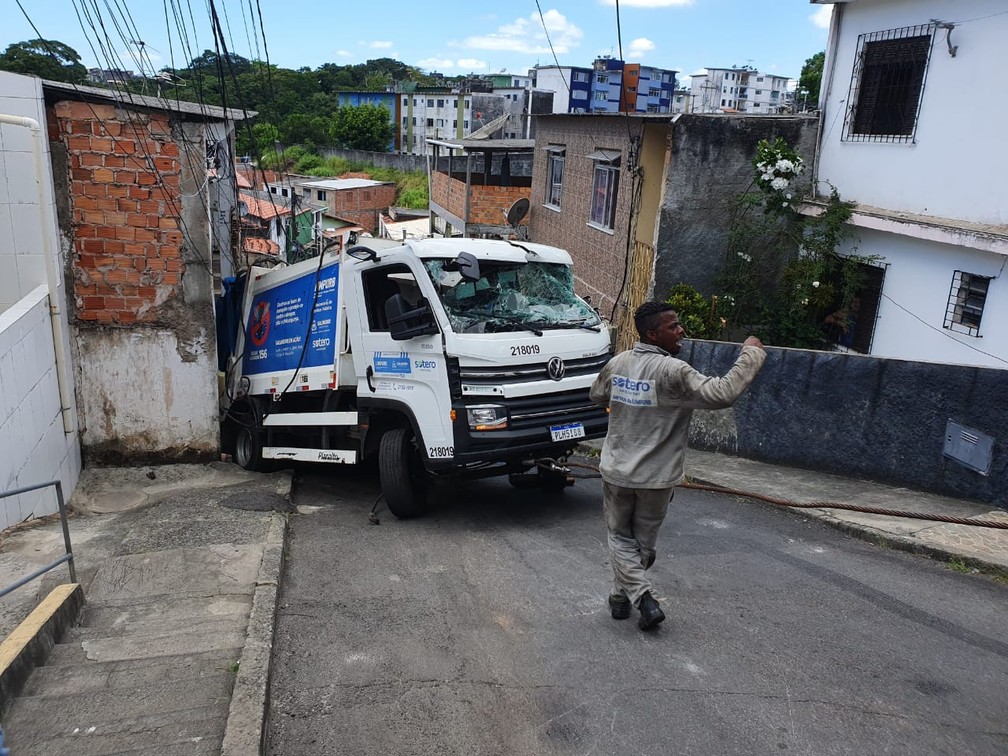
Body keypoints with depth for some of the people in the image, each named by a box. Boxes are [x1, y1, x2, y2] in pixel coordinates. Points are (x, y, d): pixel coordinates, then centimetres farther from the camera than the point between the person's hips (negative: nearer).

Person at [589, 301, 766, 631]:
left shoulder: (618, 363, -2)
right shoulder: (673, 372, -21)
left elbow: (597, 395, 15)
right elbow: (723, 393, -28)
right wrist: (751, 353, -17)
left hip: (616, 471, 4)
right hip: (656, 478, -3)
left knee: (621, 538, 16)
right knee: (643, 541, 18)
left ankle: (643, 598, 3)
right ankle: (622, 597, 28)